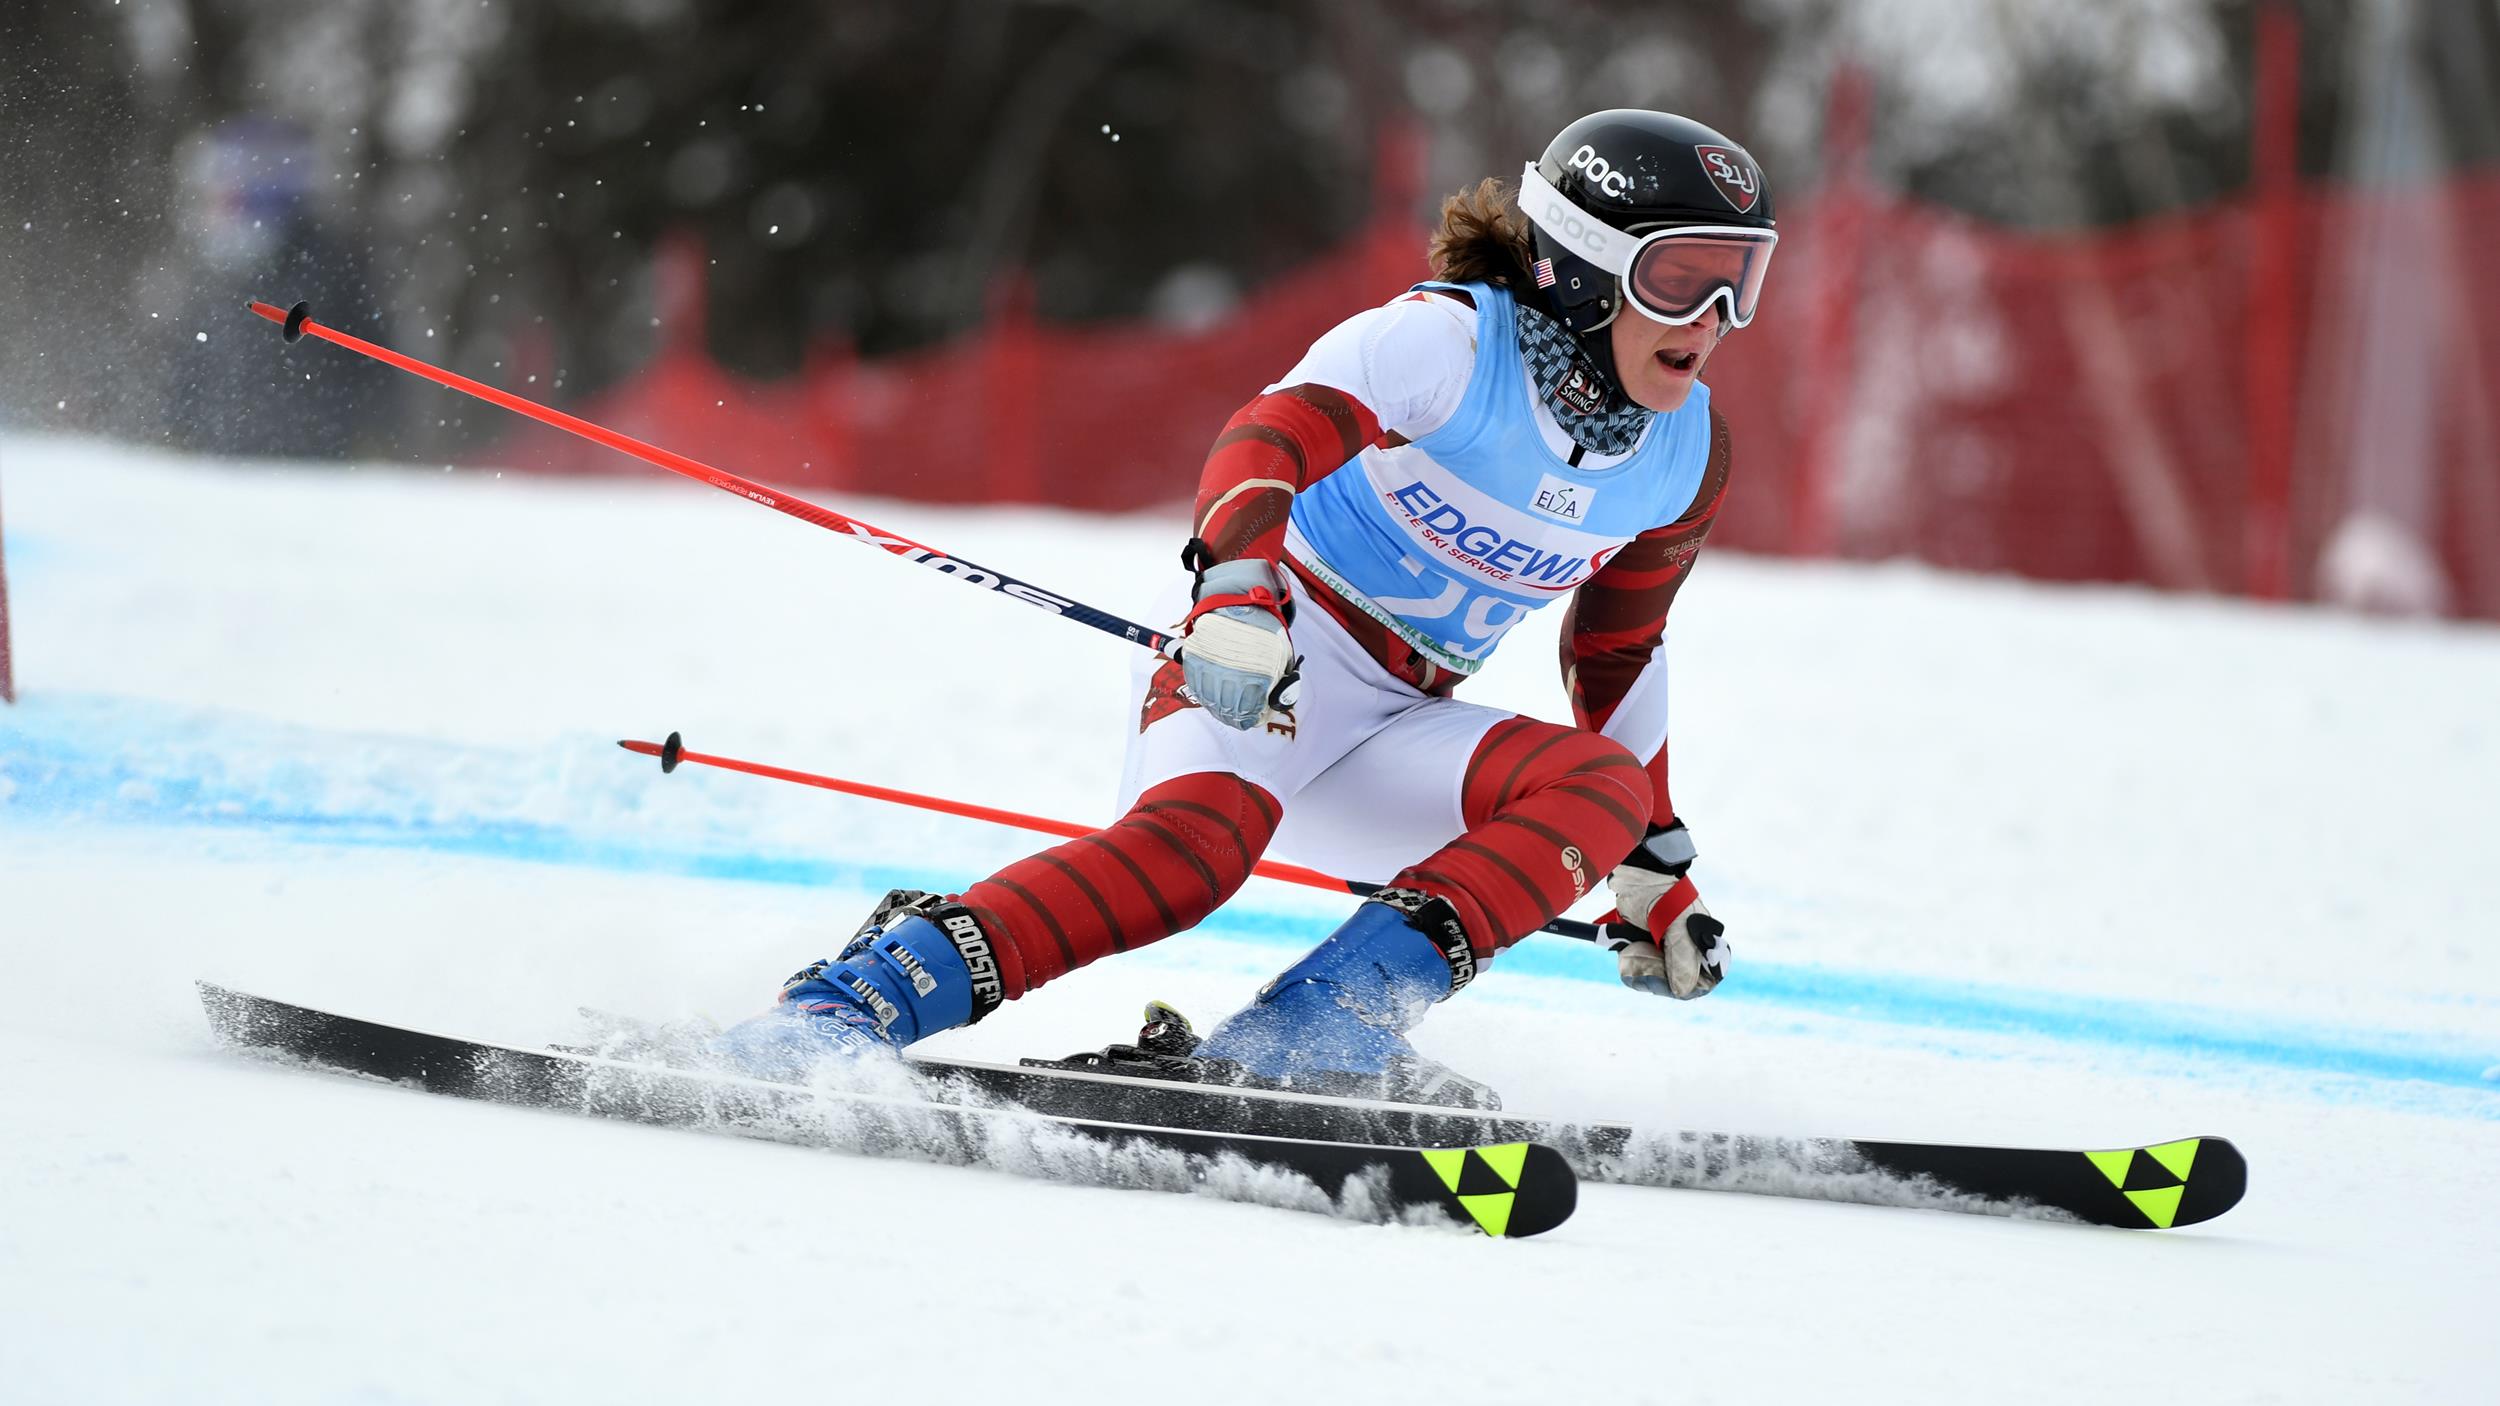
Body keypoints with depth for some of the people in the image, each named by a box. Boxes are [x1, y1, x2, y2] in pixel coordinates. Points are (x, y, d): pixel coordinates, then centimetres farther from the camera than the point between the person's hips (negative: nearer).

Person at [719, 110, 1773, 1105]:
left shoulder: (1686, 456, 6)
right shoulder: (1450, 338, -14)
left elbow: (1618, 659, 22)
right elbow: (1274, 432, -31)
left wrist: (1655, 868, 22)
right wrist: (1238, 587, -51)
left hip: (1389, 738, 7)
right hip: (1266, 649, -7)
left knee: (1599, 783, -21)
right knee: (1204, 833, -37)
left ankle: (1312, 1033, -33)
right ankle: (857, 1001, -39)